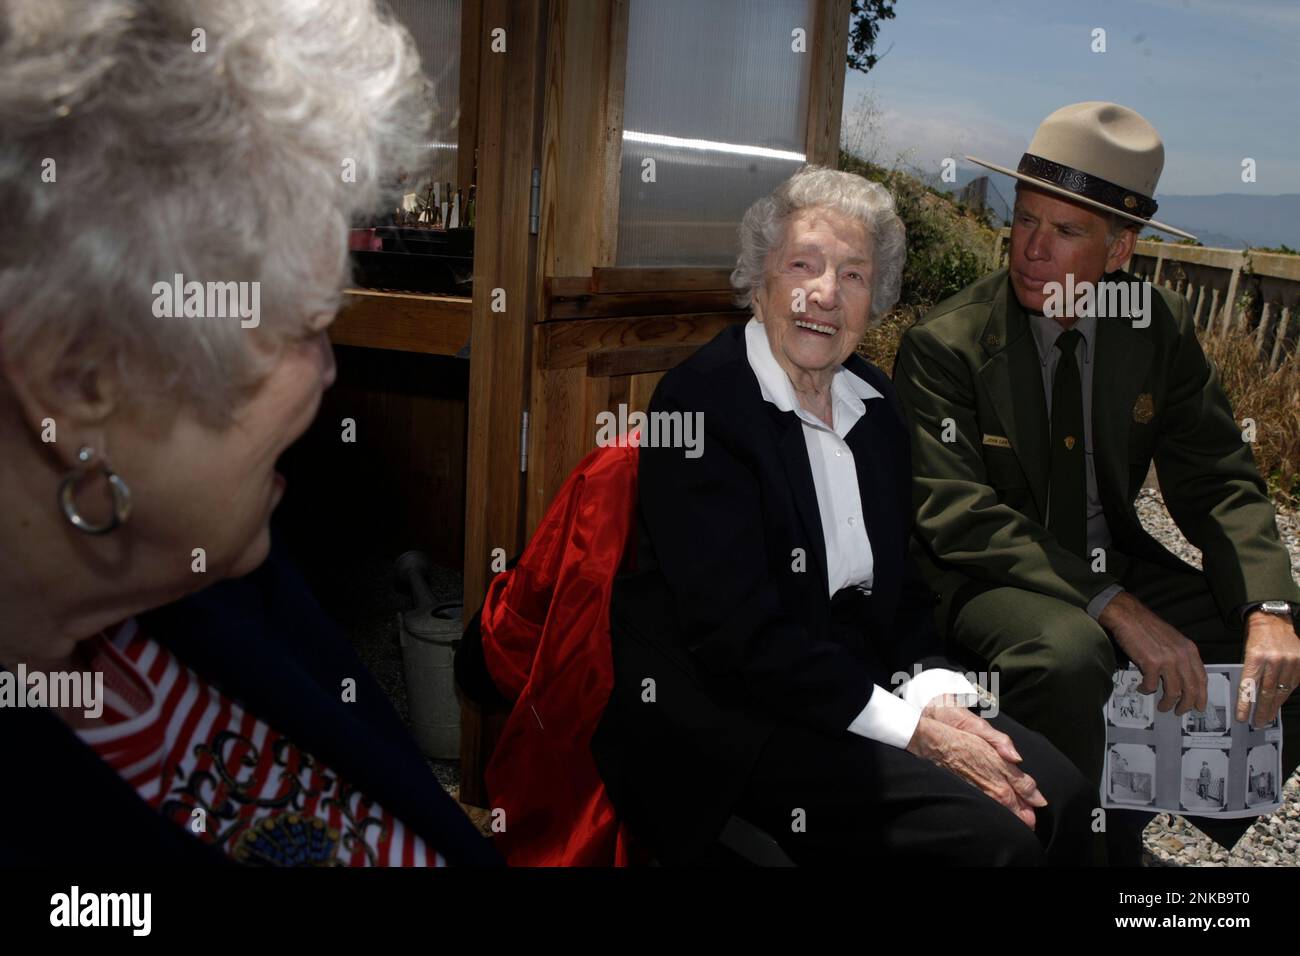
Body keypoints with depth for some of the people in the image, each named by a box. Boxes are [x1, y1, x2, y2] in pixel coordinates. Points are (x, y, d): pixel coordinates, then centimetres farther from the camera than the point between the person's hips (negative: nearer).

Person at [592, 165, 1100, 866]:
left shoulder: (874, 401, 8)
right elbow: (739, 631, -20)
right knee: (987, 836, -20)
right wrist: (910, 728, -20)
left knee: (1058, 797, -8)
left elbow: (898, 580, 12)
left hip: (860, 678, 7)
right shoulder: (698, 402, -15)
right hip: (724, 713, -7)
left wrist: (936, 693, -7)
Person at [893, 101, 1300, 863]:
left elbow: (1220, 483, 1)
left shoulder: (1162, 329, 0)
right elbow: (958, 516, -21)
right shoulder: (944, 345, -14)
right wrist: (1115, 607, -29)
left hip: (1118, 563, 5)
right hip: (989, 583, -5)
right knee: (1069, 654, -36)